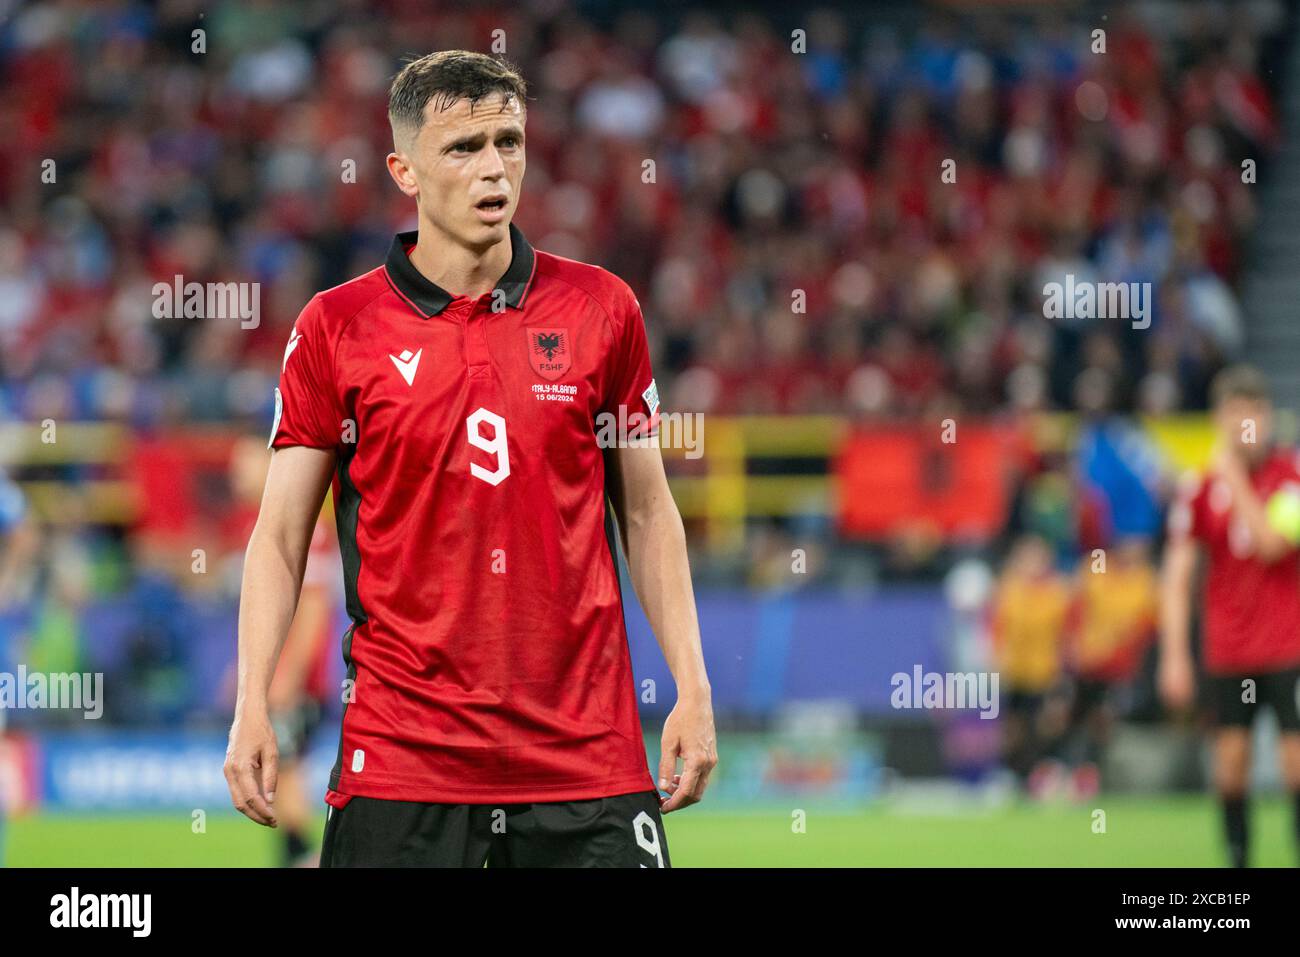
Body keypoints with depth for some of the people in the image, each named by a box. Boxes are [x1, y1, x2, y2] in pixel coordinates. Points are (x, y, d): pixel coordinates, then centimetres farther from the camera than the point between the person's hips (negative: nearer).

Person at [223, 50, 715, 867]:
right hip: (400, 756, -1)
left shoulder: (602, 310, 5)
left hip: (587, 749, 1)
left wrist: (693, 691, 3)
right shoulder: (336, 328, 1)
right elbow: (281, 535, 3)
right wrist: (252, 708, -8)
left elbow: (647, 514, 11)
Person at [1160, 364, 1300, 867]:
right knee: (1231, 759, 0)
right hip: (1227, 650, 2)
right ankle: (1238, 864, 10)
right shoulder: (1200, 490, 1)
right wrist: (1174, 654, -7)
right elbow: (1177, 576, 1)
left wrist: (1235, 479, -17)